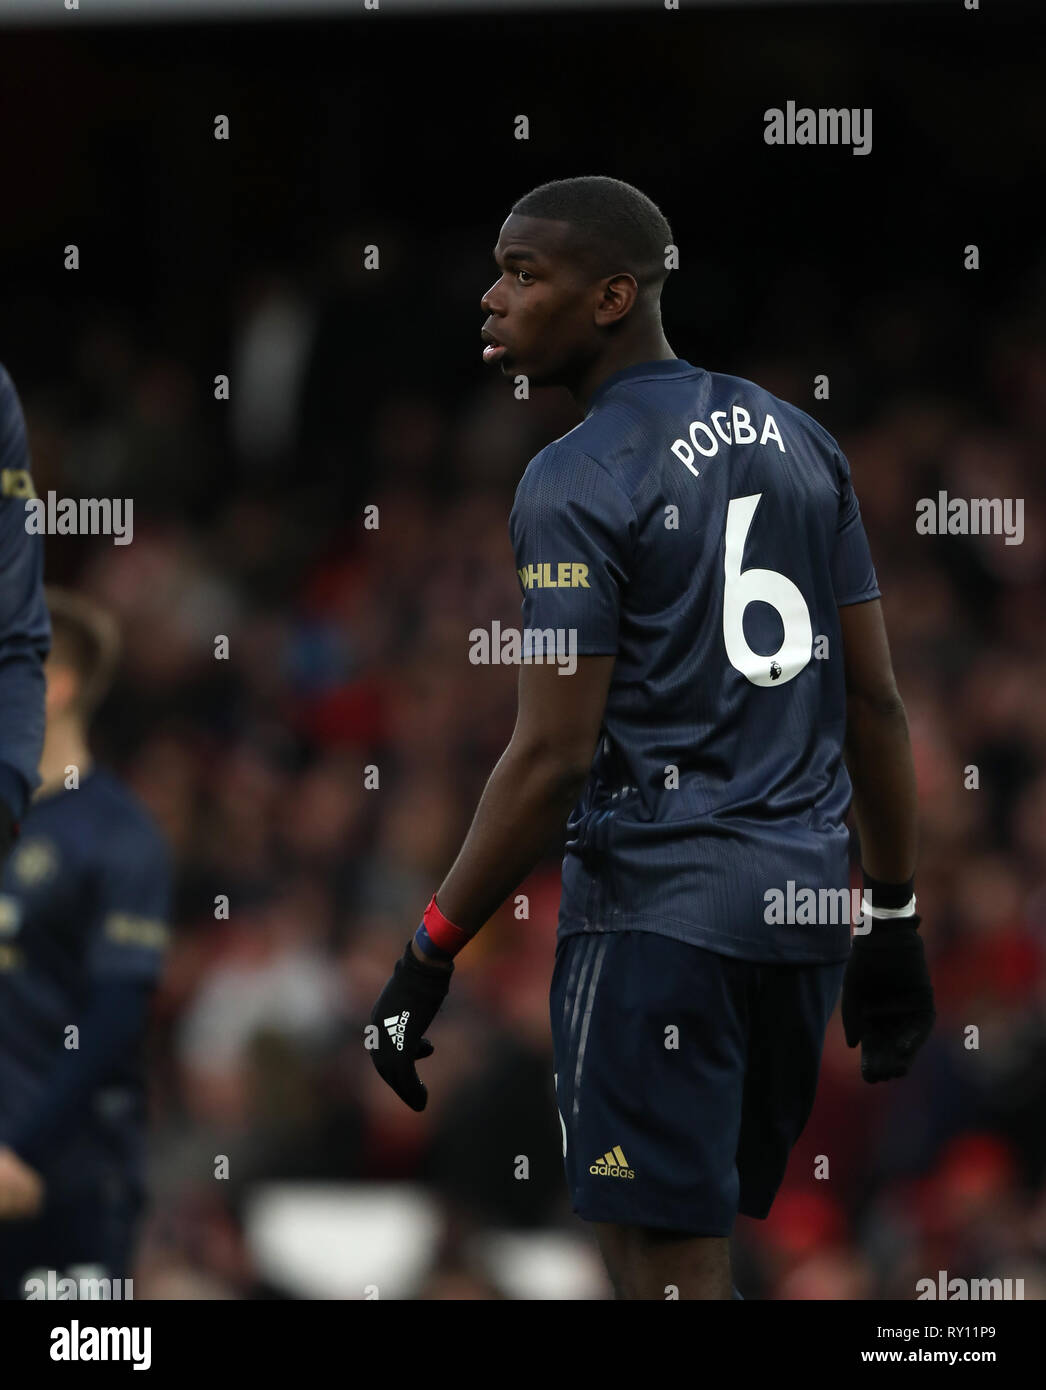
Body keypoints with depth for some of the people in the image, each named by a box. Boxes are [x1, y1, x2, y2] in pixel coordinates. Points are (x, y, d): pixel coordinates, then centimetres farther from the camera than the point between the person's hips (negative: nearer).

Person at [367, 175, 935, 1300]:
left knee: (665, 1268, -4)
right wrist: (893, 921, 19)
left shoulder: (576, 485, -11)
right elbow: (875, 705, 13)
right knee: (702, 1238, 16)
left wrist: (429, 956, -9)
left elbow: (552, 757, -15)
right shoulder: (795, 440, 12)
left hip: (655, 908, -8)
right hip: (804, 908, 8)